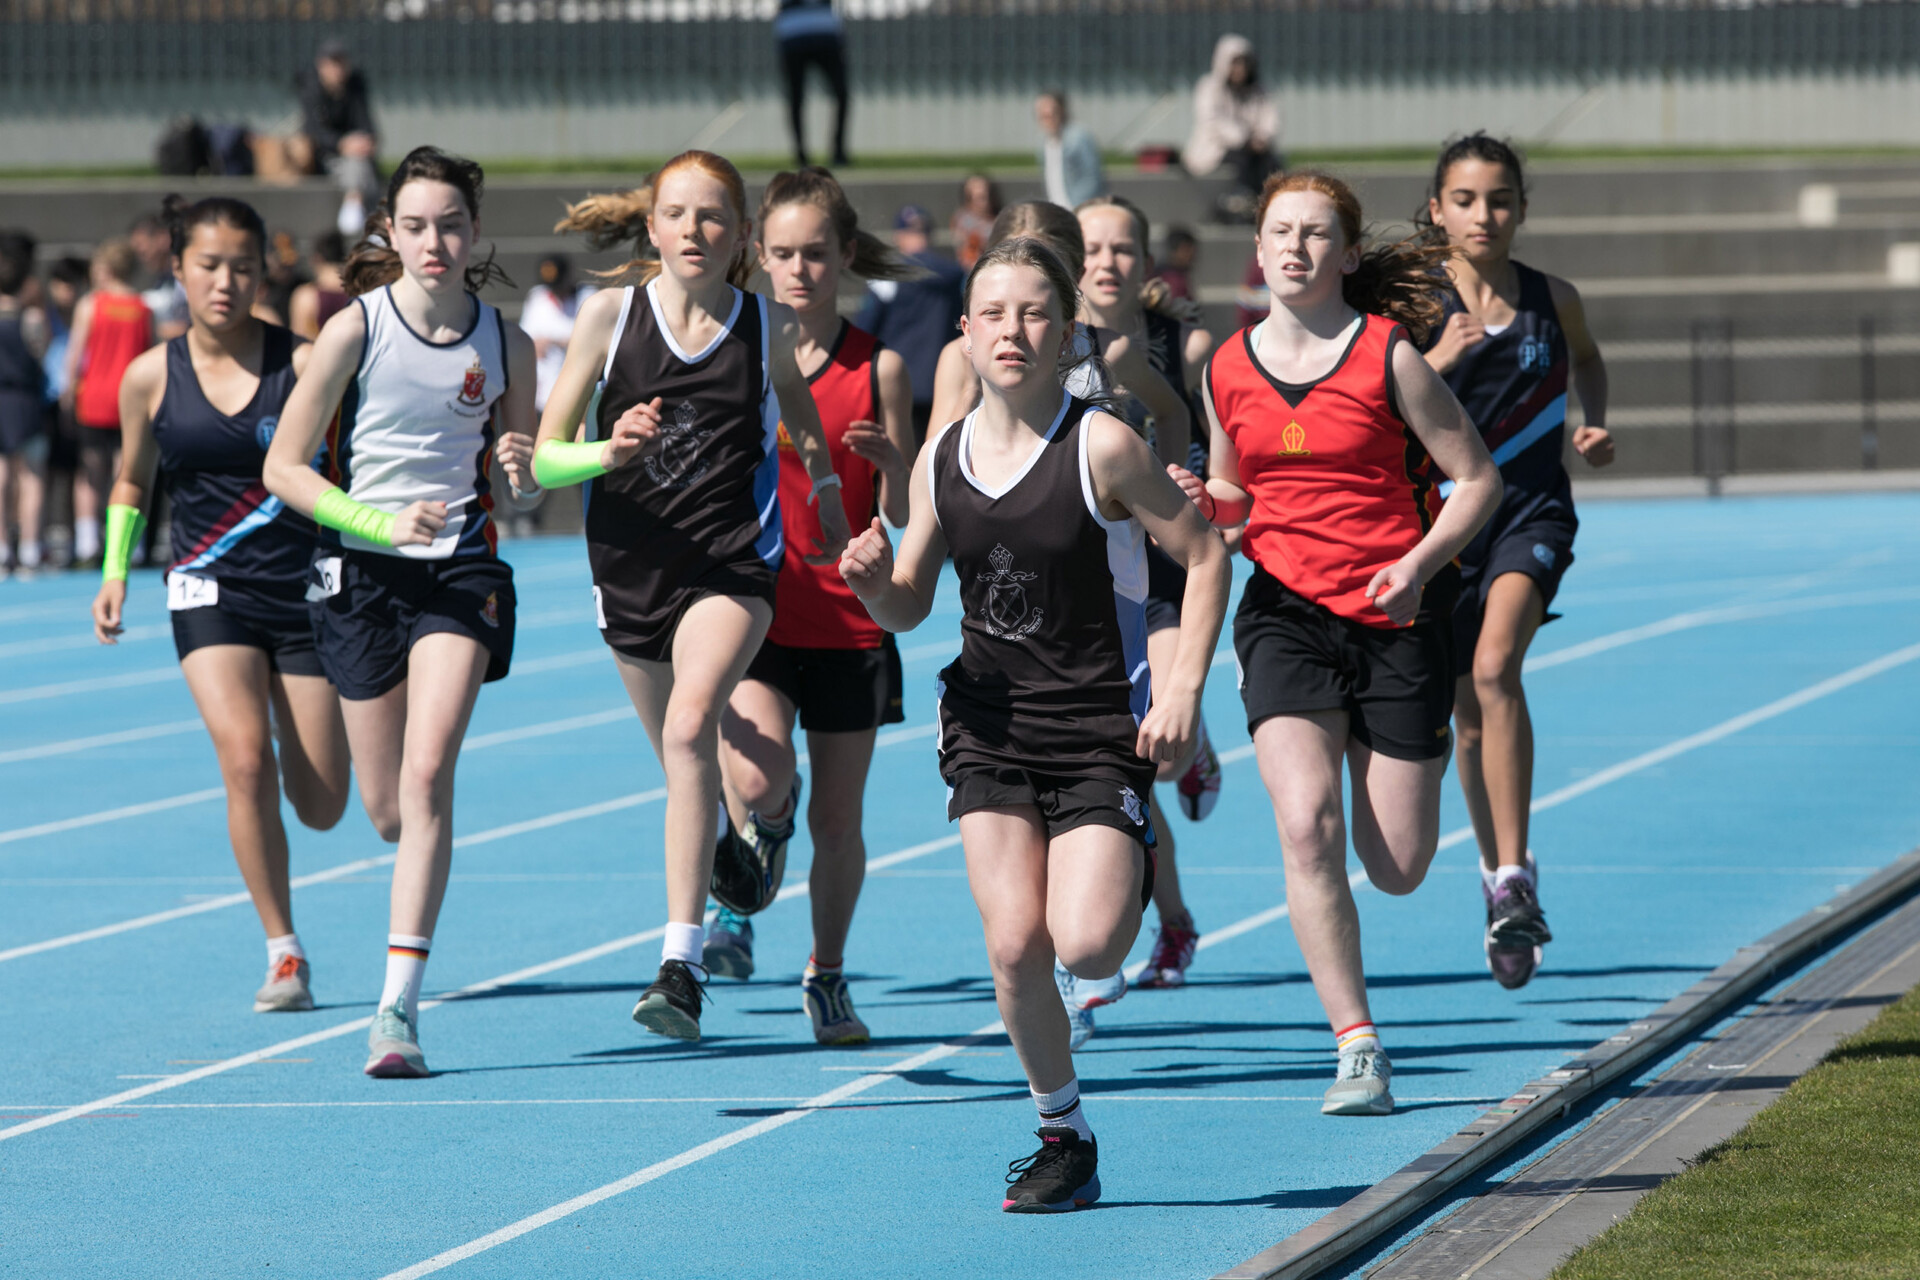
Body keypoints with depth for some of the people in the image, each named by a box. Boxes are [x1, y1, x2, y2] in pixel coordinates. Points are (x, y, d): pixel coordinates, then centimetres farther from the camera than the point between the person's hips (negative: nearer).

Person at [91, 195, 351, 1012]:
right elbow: (132, 485, 16)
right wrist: (116, 570, 5)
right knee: (245, 761, -21)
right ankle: (283, 954, -11)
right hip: (210, 591, 0)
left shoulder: (302, 363, -6)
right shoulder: (151, 378, 0)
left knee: (322, 807, 1)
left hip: (308, 589, 0)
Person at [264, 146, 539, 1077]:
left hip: (461, 575, 0)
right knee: (386, 809, 7)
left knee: (426, 775, -19)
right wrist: (382, 523, -18)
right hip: (362, 575, 0)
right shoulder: (355, 330, -8)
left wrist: (519, 473, -12)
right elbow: (283, 470, -6)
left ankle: (399, 1005, -21)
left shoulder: (505, 345, -1)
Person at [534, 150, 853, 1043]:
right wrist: (609, 450, -20)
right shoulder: (609, 315, -2)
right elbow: (544, 459, -2)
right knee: (686, 767, 17)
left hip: (733, 559, -3)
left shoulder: (771, 326, -1)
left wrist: (824, 485, 15)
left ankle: (682, 962, -31)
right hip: (632, 563, 3)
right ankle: (729, 844, 55)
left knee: (690, 728, -27)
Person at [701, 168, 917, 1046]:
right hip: (754, 611, -1)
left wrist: (893, 461, -19)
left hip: (848, 624, 1)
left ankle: (827, 974, 29)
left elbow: (904, 515, 2)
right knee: (758, 780, -25)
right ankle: (757, 846, 9)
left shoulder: (878, 367, 0)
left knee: (837, 820, 8)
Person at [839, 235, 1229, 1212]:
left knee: (1086, 946, -16)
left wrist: (1183, 690, -12)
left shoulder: (1101, 447, -11)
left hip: (1100, 728, -4)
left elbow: (1204, 554, -5)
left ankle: (1133, 875, 21)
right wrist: (873, 581, -11)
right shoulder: (941, 459, 3)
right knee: (1014, 944, -9)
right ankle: (1064, 1138, 11)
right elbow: (910, 606, 13)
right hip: (990, 725, 4)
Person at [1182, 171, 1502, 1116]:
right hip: (1284, 612, 2)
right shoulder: (1227, 372, 5)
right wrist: (1205, 504, -4)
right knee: (1306, 826, -20)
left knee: (1398, 868, 2)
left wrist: (1420, 563, -16)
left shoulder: (1389, 354, -6)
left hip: (1394, 614, -2)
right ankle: (1358, 1048, -14)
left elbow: (1478, 478, -1)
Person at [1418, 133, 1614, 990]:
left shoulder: (1553, 299, 1)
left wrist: (1595, 426, 5)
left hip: (1533, 510, -1)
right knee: (1469, 713, 10)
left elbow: (1585, 359, 23)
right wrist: (1437, 360, -26)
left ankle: (1516, 880, -27)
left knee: (1495, 665, -25)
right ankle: (1498, 876, 31)